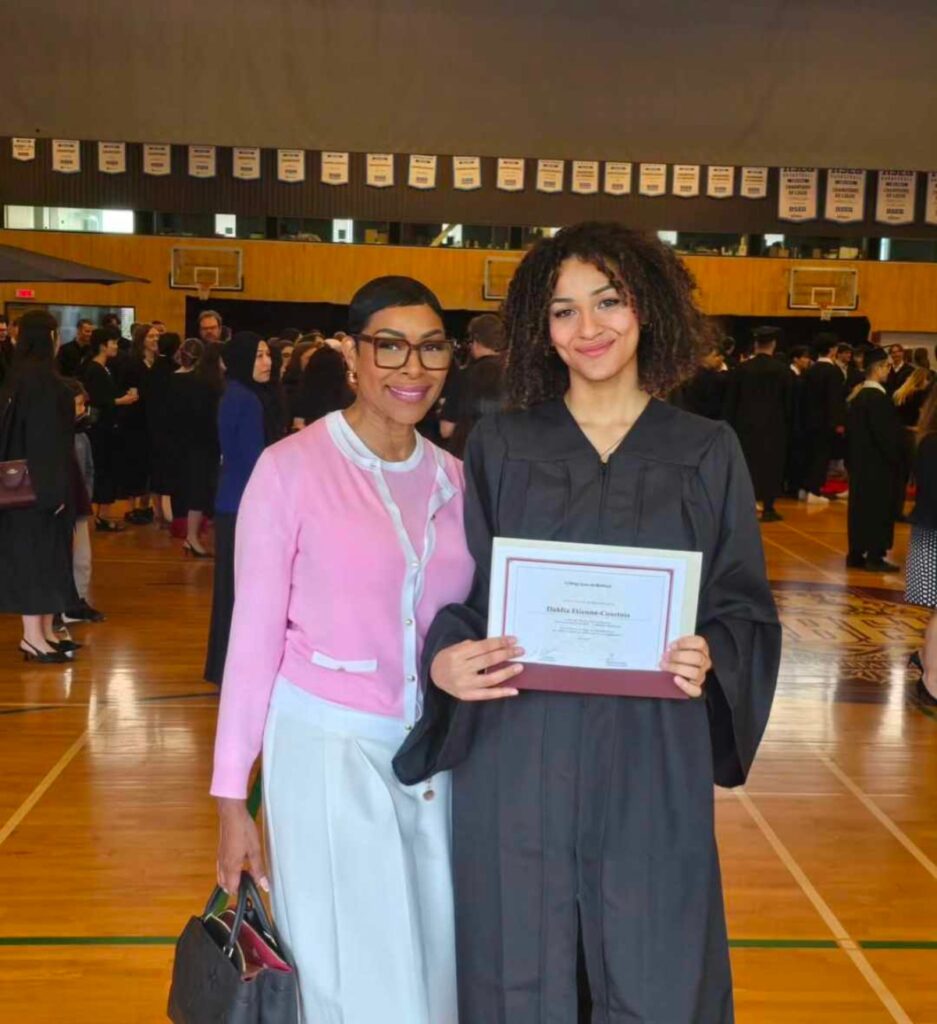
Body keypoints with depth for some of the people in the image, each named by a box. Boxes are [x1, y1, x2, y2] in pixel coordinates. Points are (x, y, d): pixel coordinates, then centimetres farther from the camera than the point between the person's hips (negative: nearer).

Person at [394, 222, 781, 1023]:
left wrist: (711, 659, -15)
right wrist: (443, 657, -16)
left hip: (652, 760, 0)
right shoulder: (500, 445, 2)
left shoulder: (708, 454, 3)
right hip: (518, 756, 0)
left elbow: (743, 603, 6)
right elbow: (455, 594, 4)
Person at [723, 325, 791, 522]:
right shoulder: (782, 370, -8)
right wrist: (788, 424, 9)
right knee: (771, 464, 5)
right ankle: (768, 508, 4)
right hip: (773, 424, -1)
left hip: (746, 424, 1)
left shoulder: (743, 368, -5)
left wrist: (732, 423, 8)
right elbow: (788, 401, -1)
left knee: (747, 463, 10)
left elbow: (731, 399, 0)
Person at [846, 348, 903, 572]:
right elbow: (886, 434, -19)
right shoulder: (879, 398, -17)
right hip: (878, 465, -9)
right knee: (880, 510, -1)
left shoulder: (858, 397, 9)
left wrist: (853, 459, 16)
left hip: (860, 463, 9)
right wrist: (896, 459, -9)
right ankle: (875, 556, 2)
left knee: (860, 508, 11)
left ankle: (856, 554, 15)